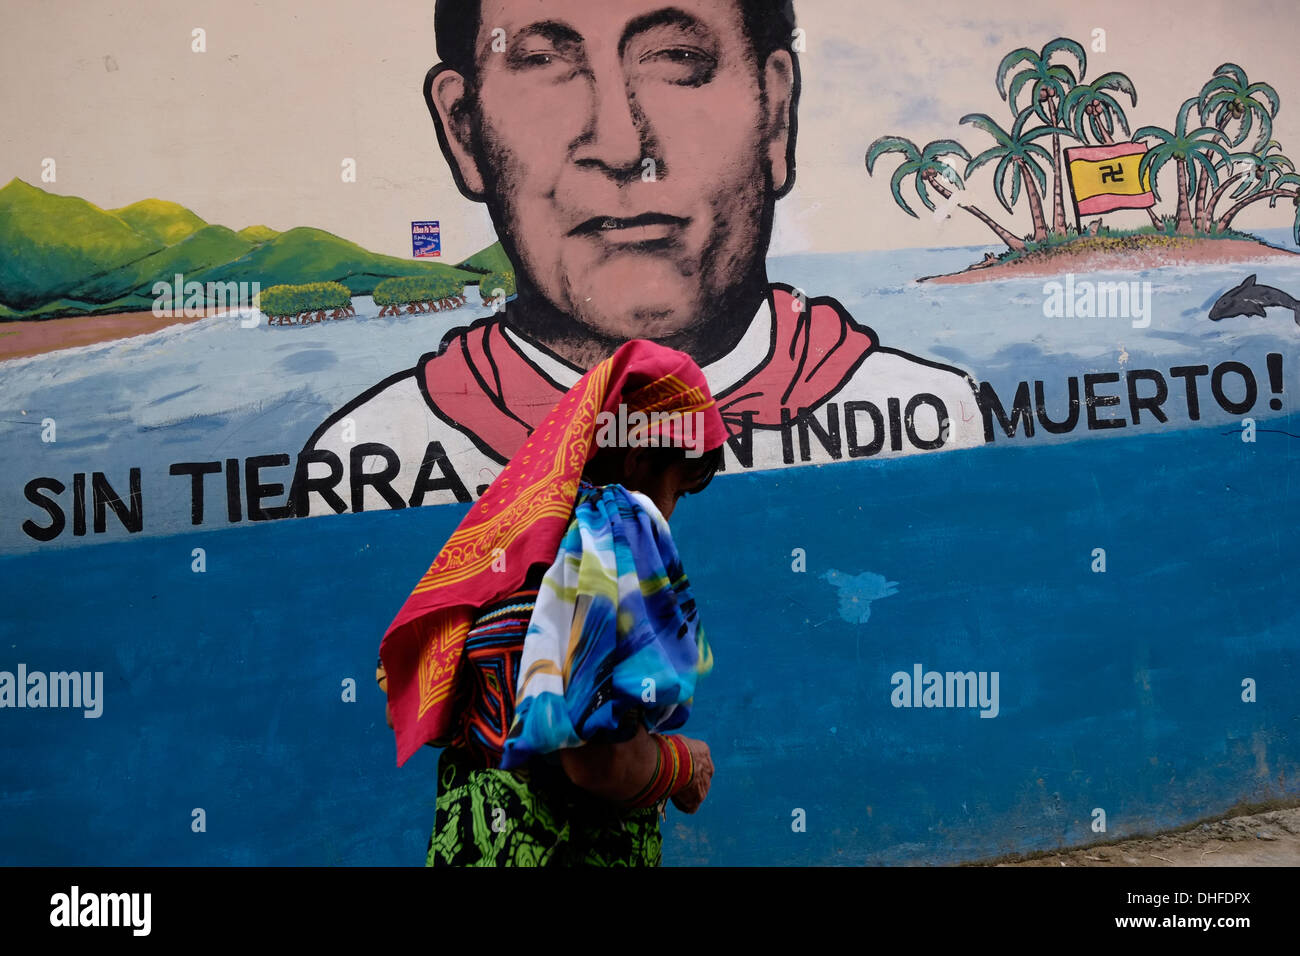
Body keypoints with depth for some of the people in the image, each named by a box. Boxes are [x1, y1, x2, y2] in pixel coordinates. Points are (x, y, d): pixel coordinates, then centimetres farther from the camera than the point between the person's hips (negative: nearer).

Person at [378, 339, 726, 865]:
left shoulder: (502, 527, 7)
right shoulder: (619, 527, -15)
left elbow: (402, 699, 11)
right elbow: (602, 759, -24)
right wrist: (683, 763, -6)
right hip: (577, 846, -7)